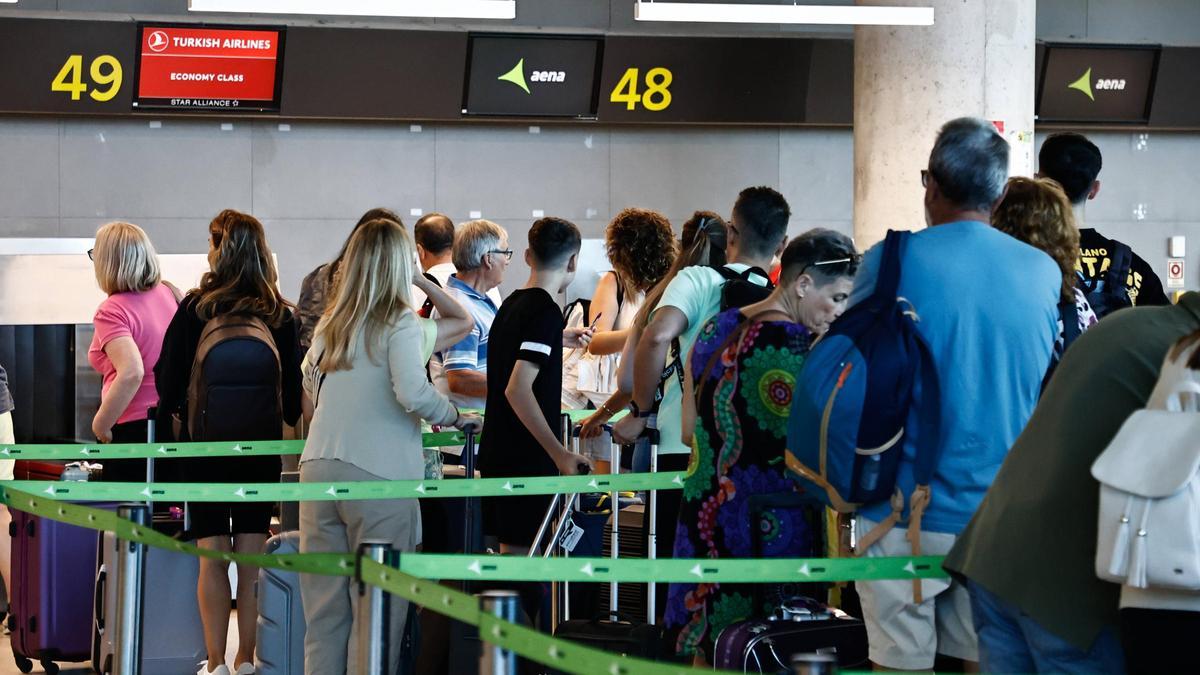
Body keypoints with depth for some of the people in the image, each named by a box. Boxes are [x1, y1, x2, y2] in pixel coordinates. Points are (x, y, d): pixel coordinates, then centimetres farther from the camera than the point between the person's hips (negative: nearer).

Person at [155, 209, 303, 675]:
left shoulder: (194, 310, -9)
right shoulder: (279, 316, -2)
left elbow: (168, 379, -4)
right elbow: (293, 389, 4)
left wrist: (171, 418, 14)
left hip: (205, 445, -2)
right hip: (261, 446, 2)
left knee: (212, 558, 1)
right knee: (252, 559, 6)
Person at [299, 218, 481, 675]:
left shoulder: (330, 324, 14)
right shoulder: (399, 322, -5)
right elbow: (413, 393, -18)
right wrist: (456, 418, -2)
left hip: (319, 469, 6)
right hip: (378, 475, -6)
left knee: (323, 606, 8)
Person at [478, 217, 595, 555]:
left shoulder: (512, 304, 11)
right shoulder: (546, 311, -16)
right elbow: (518, 389, -26)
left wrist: (561, 339, 49)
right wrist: (561, 455, -26)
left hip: (498, 454, 9)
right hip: (527, 460, -9)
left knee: (510, 551, 13)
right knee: (519, 553, -6)